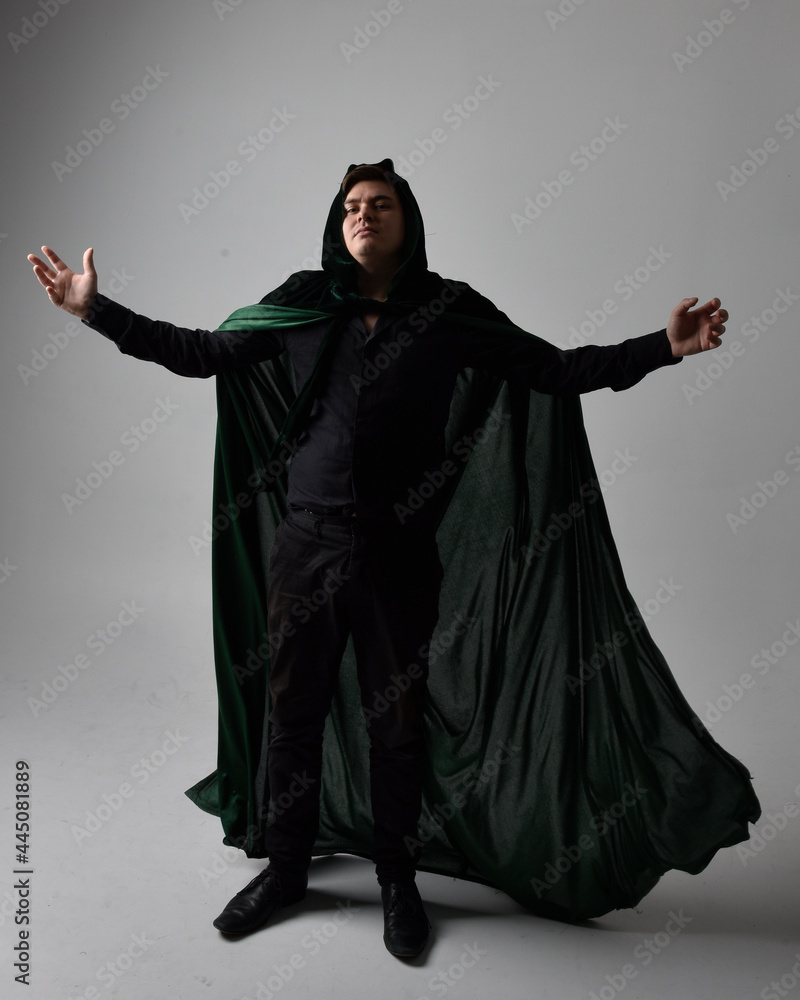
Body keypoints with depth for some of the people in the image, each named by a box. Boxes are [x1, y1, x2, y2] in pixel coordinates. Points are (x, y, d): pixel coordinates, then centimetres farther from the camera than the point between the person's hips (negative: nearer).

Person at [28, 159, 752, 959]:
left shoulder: (453, 311, 1)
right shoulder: (300, 305, 5)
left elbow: (556, 371, 2)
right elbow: (198, 353, 12)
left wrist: (666, 346, -7)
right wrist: (95, 310, 9)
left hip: (399, 550, -1)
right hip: (306, 542, 2)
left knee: (397, 722, 10)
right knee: (292, 712, 13)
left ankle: (398, 881, 34)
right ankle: (285, 870, 36)